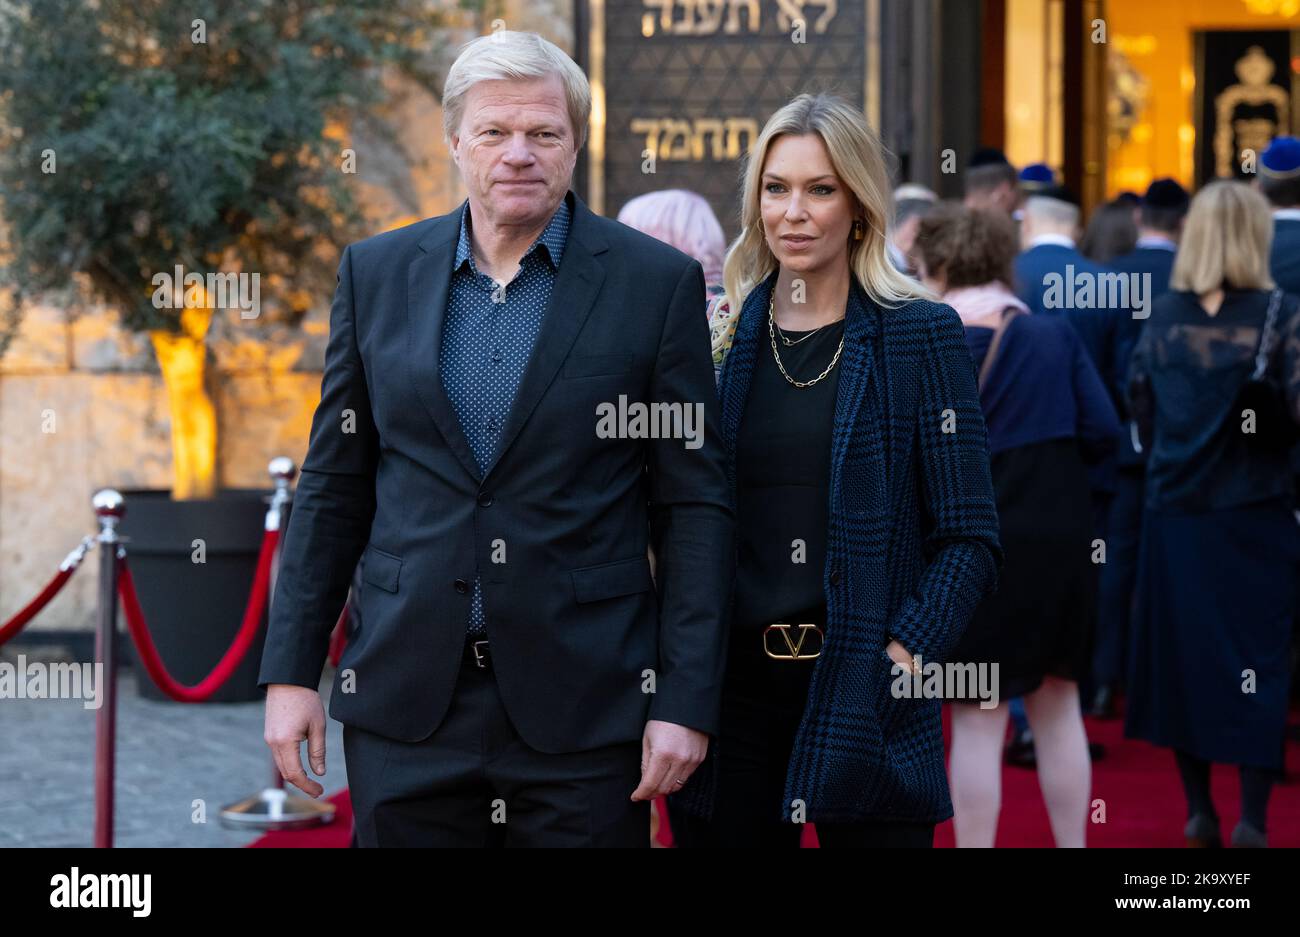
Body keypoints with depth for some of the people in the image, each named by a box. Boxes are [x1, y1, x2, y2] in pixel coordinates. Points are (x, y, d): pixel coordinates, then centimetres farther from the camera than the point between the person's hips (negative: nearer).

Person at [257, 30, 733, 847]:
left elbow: (695, 504, -2)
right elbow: (335, 487, 10)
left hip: (586, 709, -2)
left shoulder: (658, 281, -1)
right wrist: (291, 672, 5)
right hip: (406, 704, 2)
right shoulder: (376, 273, 6)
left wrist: (687, 700, -7)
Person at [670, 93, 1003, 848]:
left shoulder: (919, 335, 0)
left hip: (864, 695, -3)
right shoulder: (722, 338, 9)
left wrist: (904, 654, -15)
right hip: (733, 687, 3)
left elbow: (970, 539, -3)